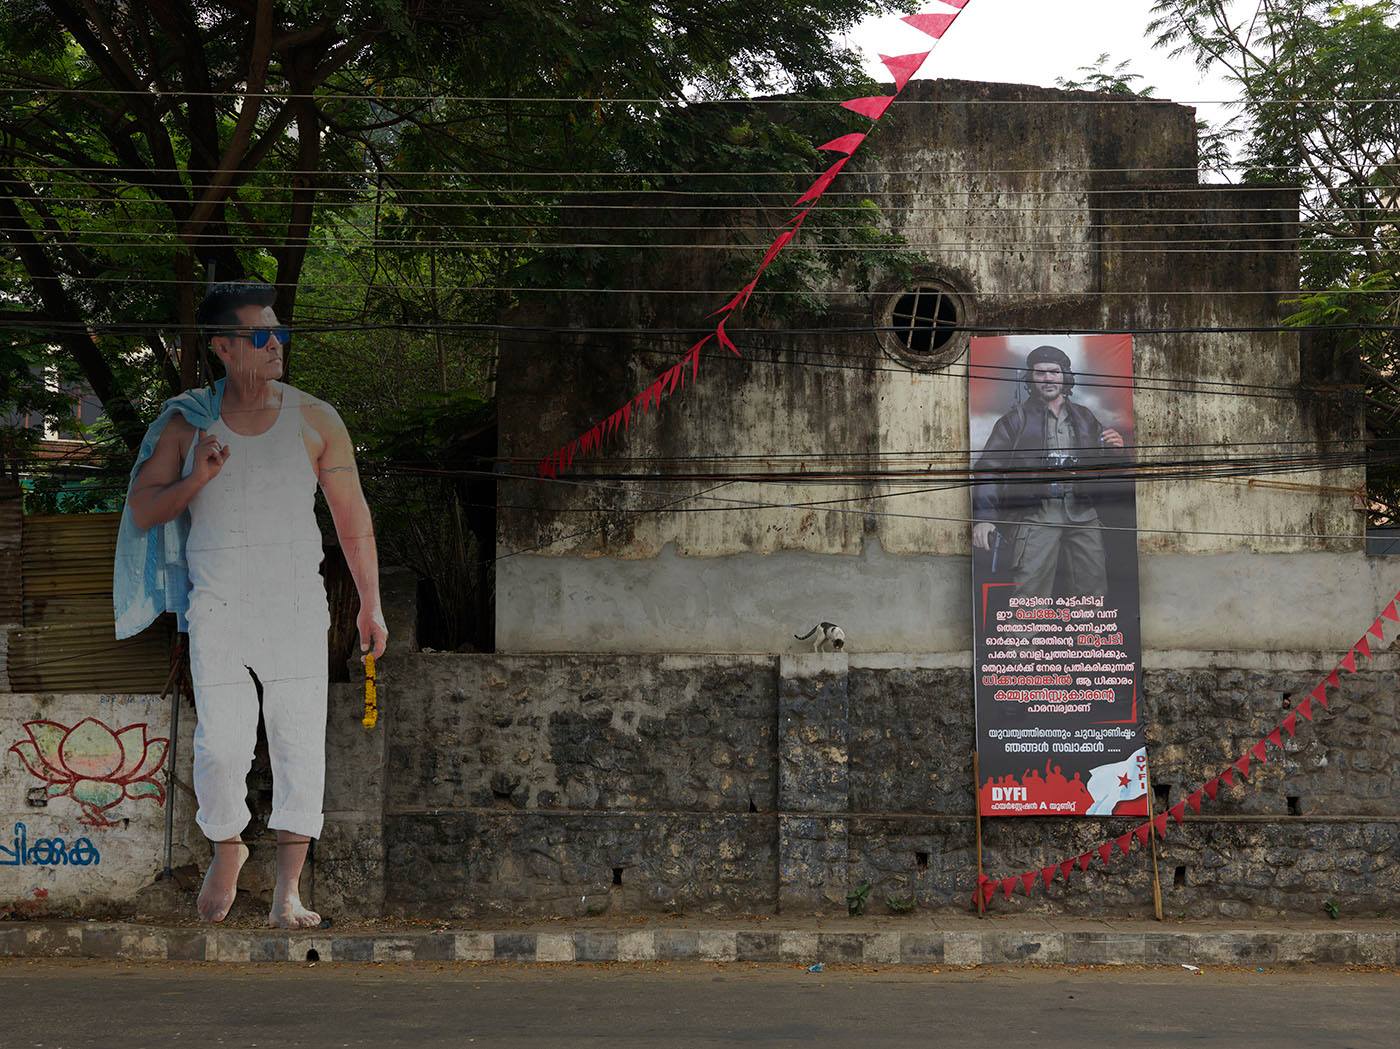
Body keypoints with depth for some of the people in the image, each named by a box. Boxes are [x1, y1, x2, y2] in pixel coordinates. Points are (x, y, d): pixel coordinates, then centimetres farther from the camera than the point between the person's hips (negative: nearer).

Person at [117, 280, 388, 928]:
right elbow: (142, 512, 6)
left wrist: (370, 603, 7)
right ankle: (226, 851, 24)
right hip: (217, 609, 0)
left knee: (301, 746, -5)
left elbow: (351, 515, 9)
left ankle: (286, 894, 2)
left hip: (297, 608, 0)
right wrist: (195, 480, -12)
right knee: (219, 747, -6)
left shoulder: (314, 420, 3)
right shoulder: (186, 423, 4)